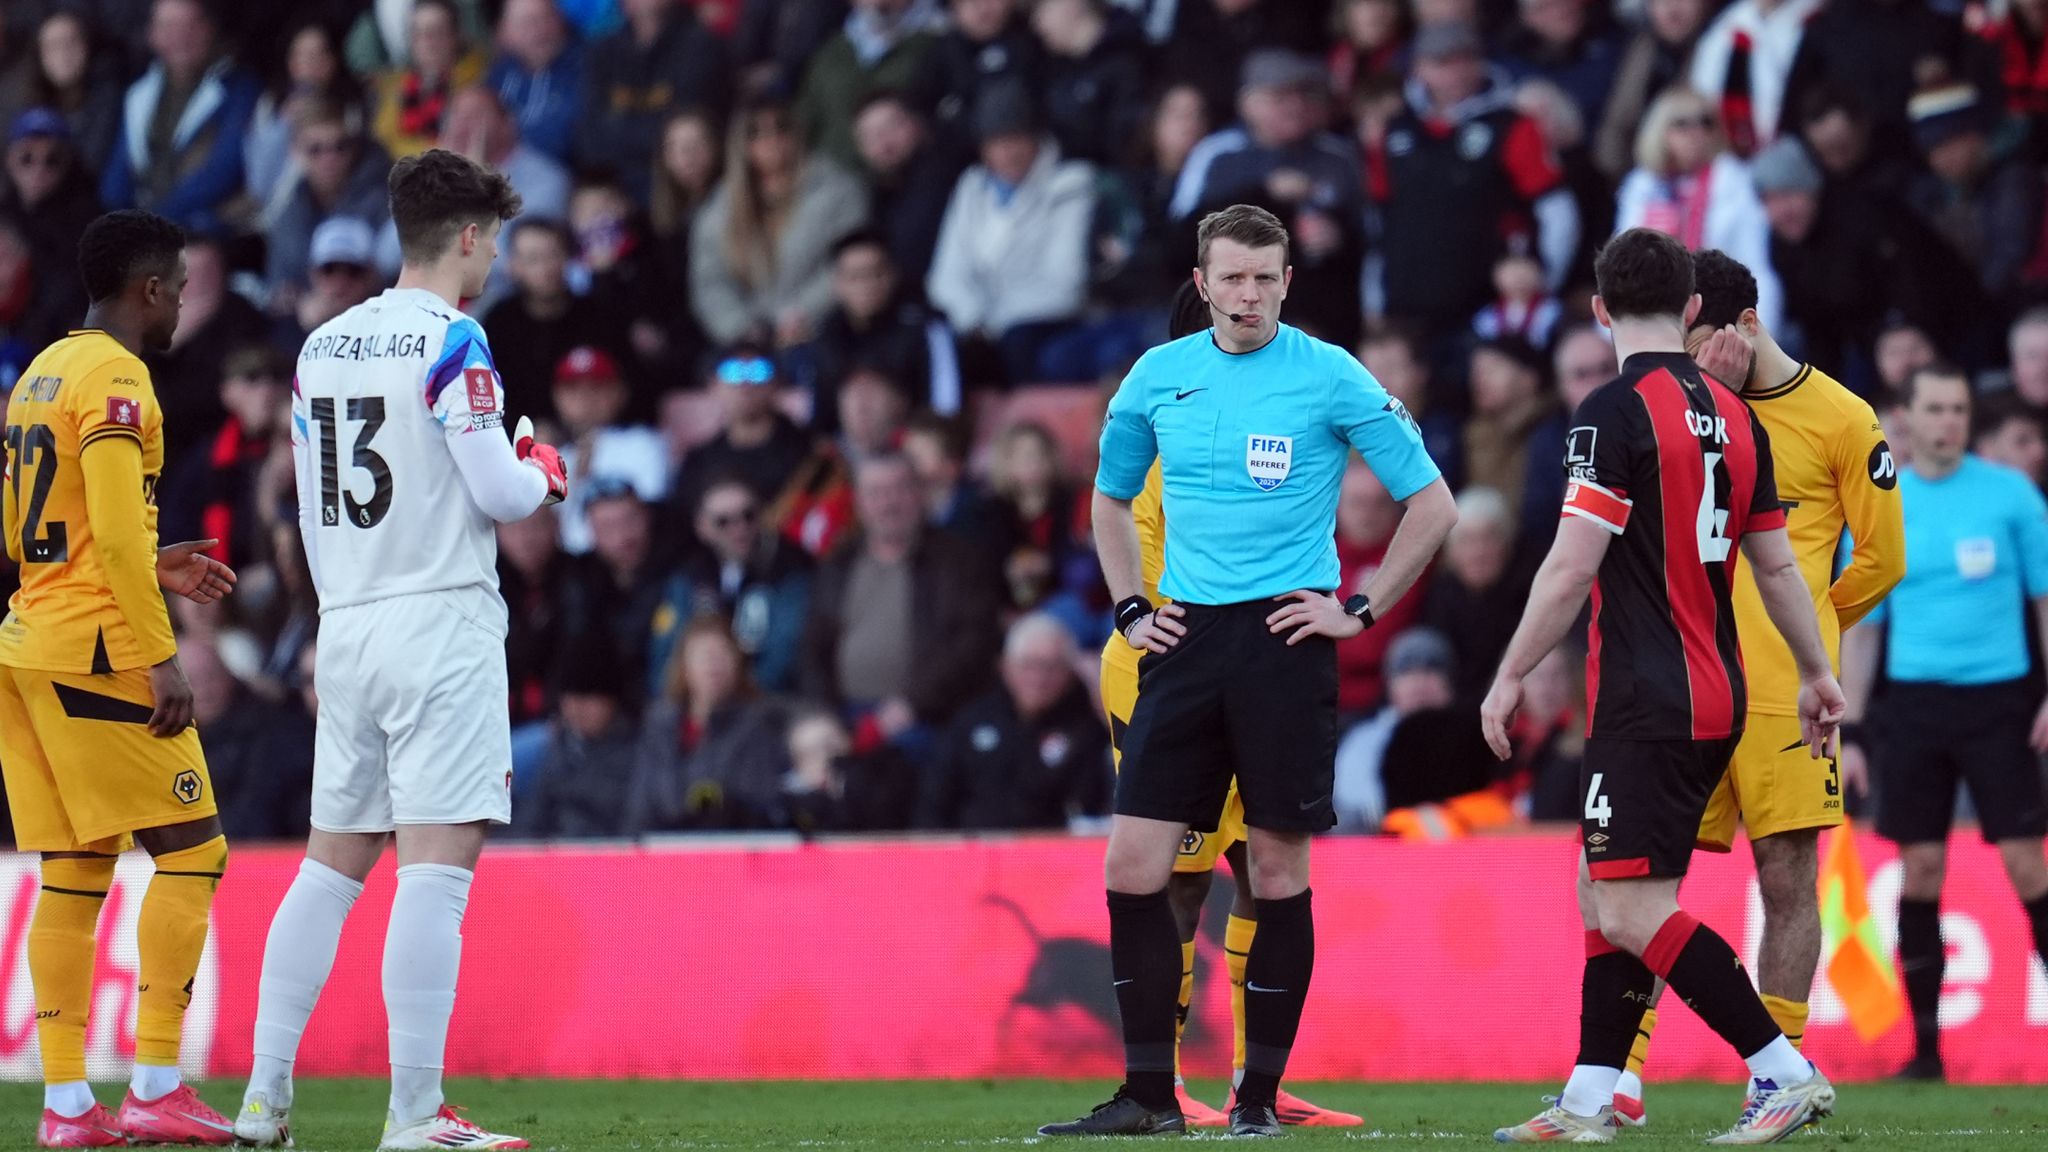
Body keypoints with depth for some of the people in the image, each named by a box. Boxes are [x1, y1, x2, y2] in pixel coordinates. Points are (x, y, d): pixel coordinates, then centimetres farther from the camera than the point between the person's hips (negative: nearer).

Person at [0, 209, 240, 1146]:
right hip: (97, 650, -9)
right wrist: (161, 660, -19)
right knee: (189, 850, -4)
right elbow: (115, 532, -20)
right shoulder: (115, 381, -11)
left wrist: (150, 571, 20)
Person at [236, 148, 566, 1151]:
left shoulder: (322, 347, 12)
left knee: (332, 863, 13)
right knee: (437, 868, -9)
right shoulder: (451, 343, -10)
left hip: (347, 626, 8)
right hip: (442, 624, -7)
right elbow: (499, 492, -12)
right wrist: (542, 473, 9)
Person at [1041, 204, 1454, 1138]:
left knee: (1278, 870, -1)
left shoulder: (1329, 377, -3)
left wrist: (1360, 610, -4)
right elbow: (1111, 500, 25)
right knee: (1134, 865, -3)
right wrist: (1131, 608, 13)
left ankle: (1259, 1095, 8)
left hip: (1284, 634, -4)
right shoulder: (1158, 377, 8)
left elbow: (1432, 504, 0)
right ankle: (1149, 1095, 5)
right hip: (1185, 638, 4)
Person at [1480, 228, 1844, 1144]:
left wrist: (1511, 677, -10)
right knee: (1610, 898, 13)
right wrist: (1816, 674, 28)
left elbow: (1573, 564, -18)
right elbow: (1776, 563, 17)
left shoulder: (1616, 411, -13)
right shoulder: (1733, 415, 10)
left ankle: (1786, 1073, -14)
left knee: (1632, 912, -10)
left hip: (1649, 703, -9)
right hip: (1717, 697, 9)